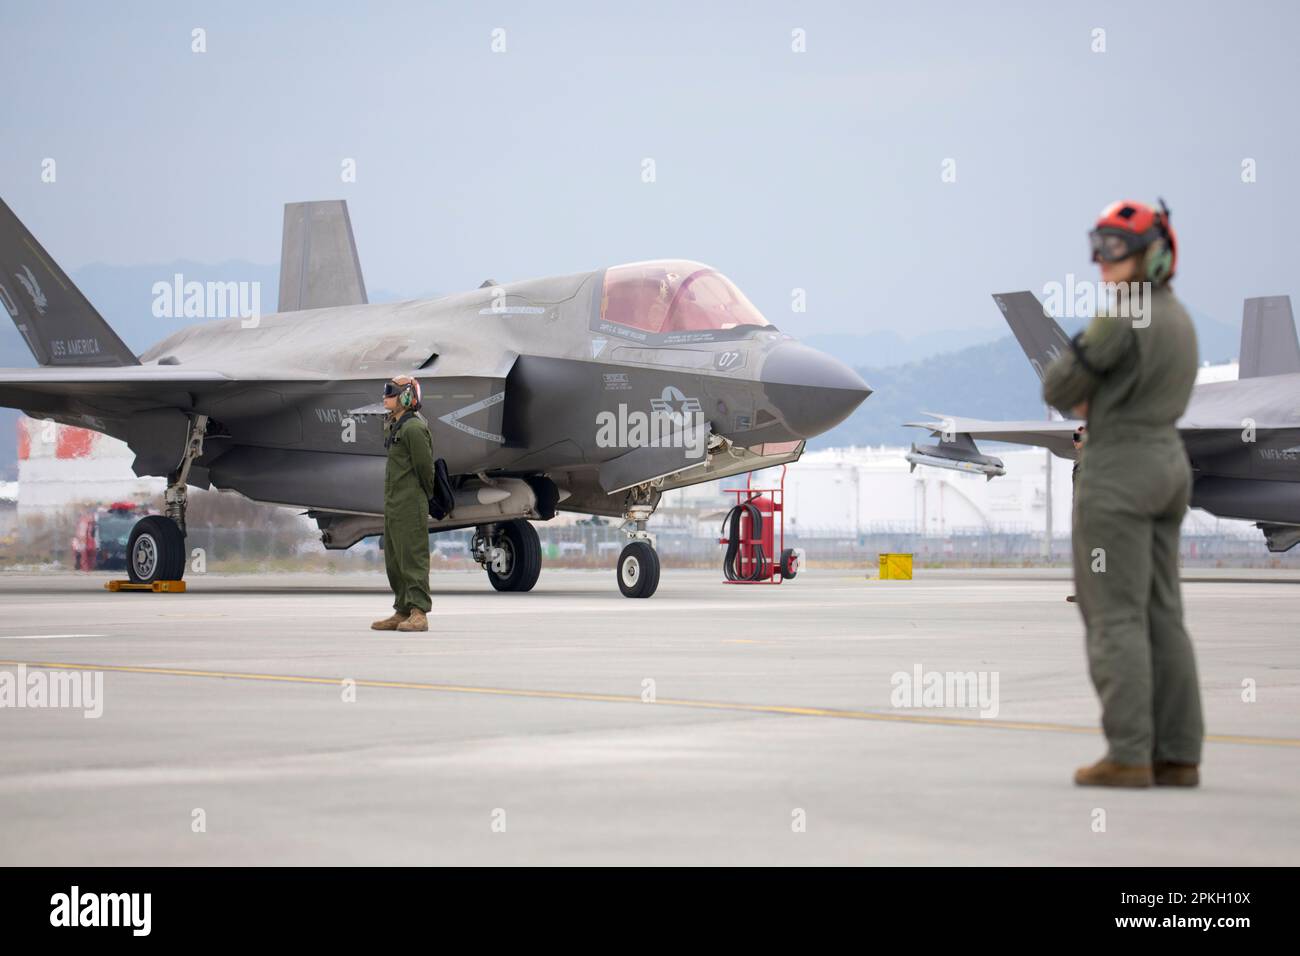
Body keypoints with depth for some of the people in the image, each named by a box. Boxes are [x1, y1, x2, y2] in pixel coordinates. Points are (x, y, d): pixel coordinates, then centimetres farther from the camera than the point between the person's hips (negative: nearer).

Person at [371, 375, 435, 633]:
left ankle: (419, 614, -13)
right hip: (393, 504, 10)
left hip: (410, 505, -10)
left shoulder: (413, 428, -14)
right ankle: (402, 613, 17)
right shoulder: (393, 426, 16)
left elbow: (425, 466, -12)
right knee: (394, 561, 12)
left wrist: (426, 496, -1)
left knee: (413, 558, -11)